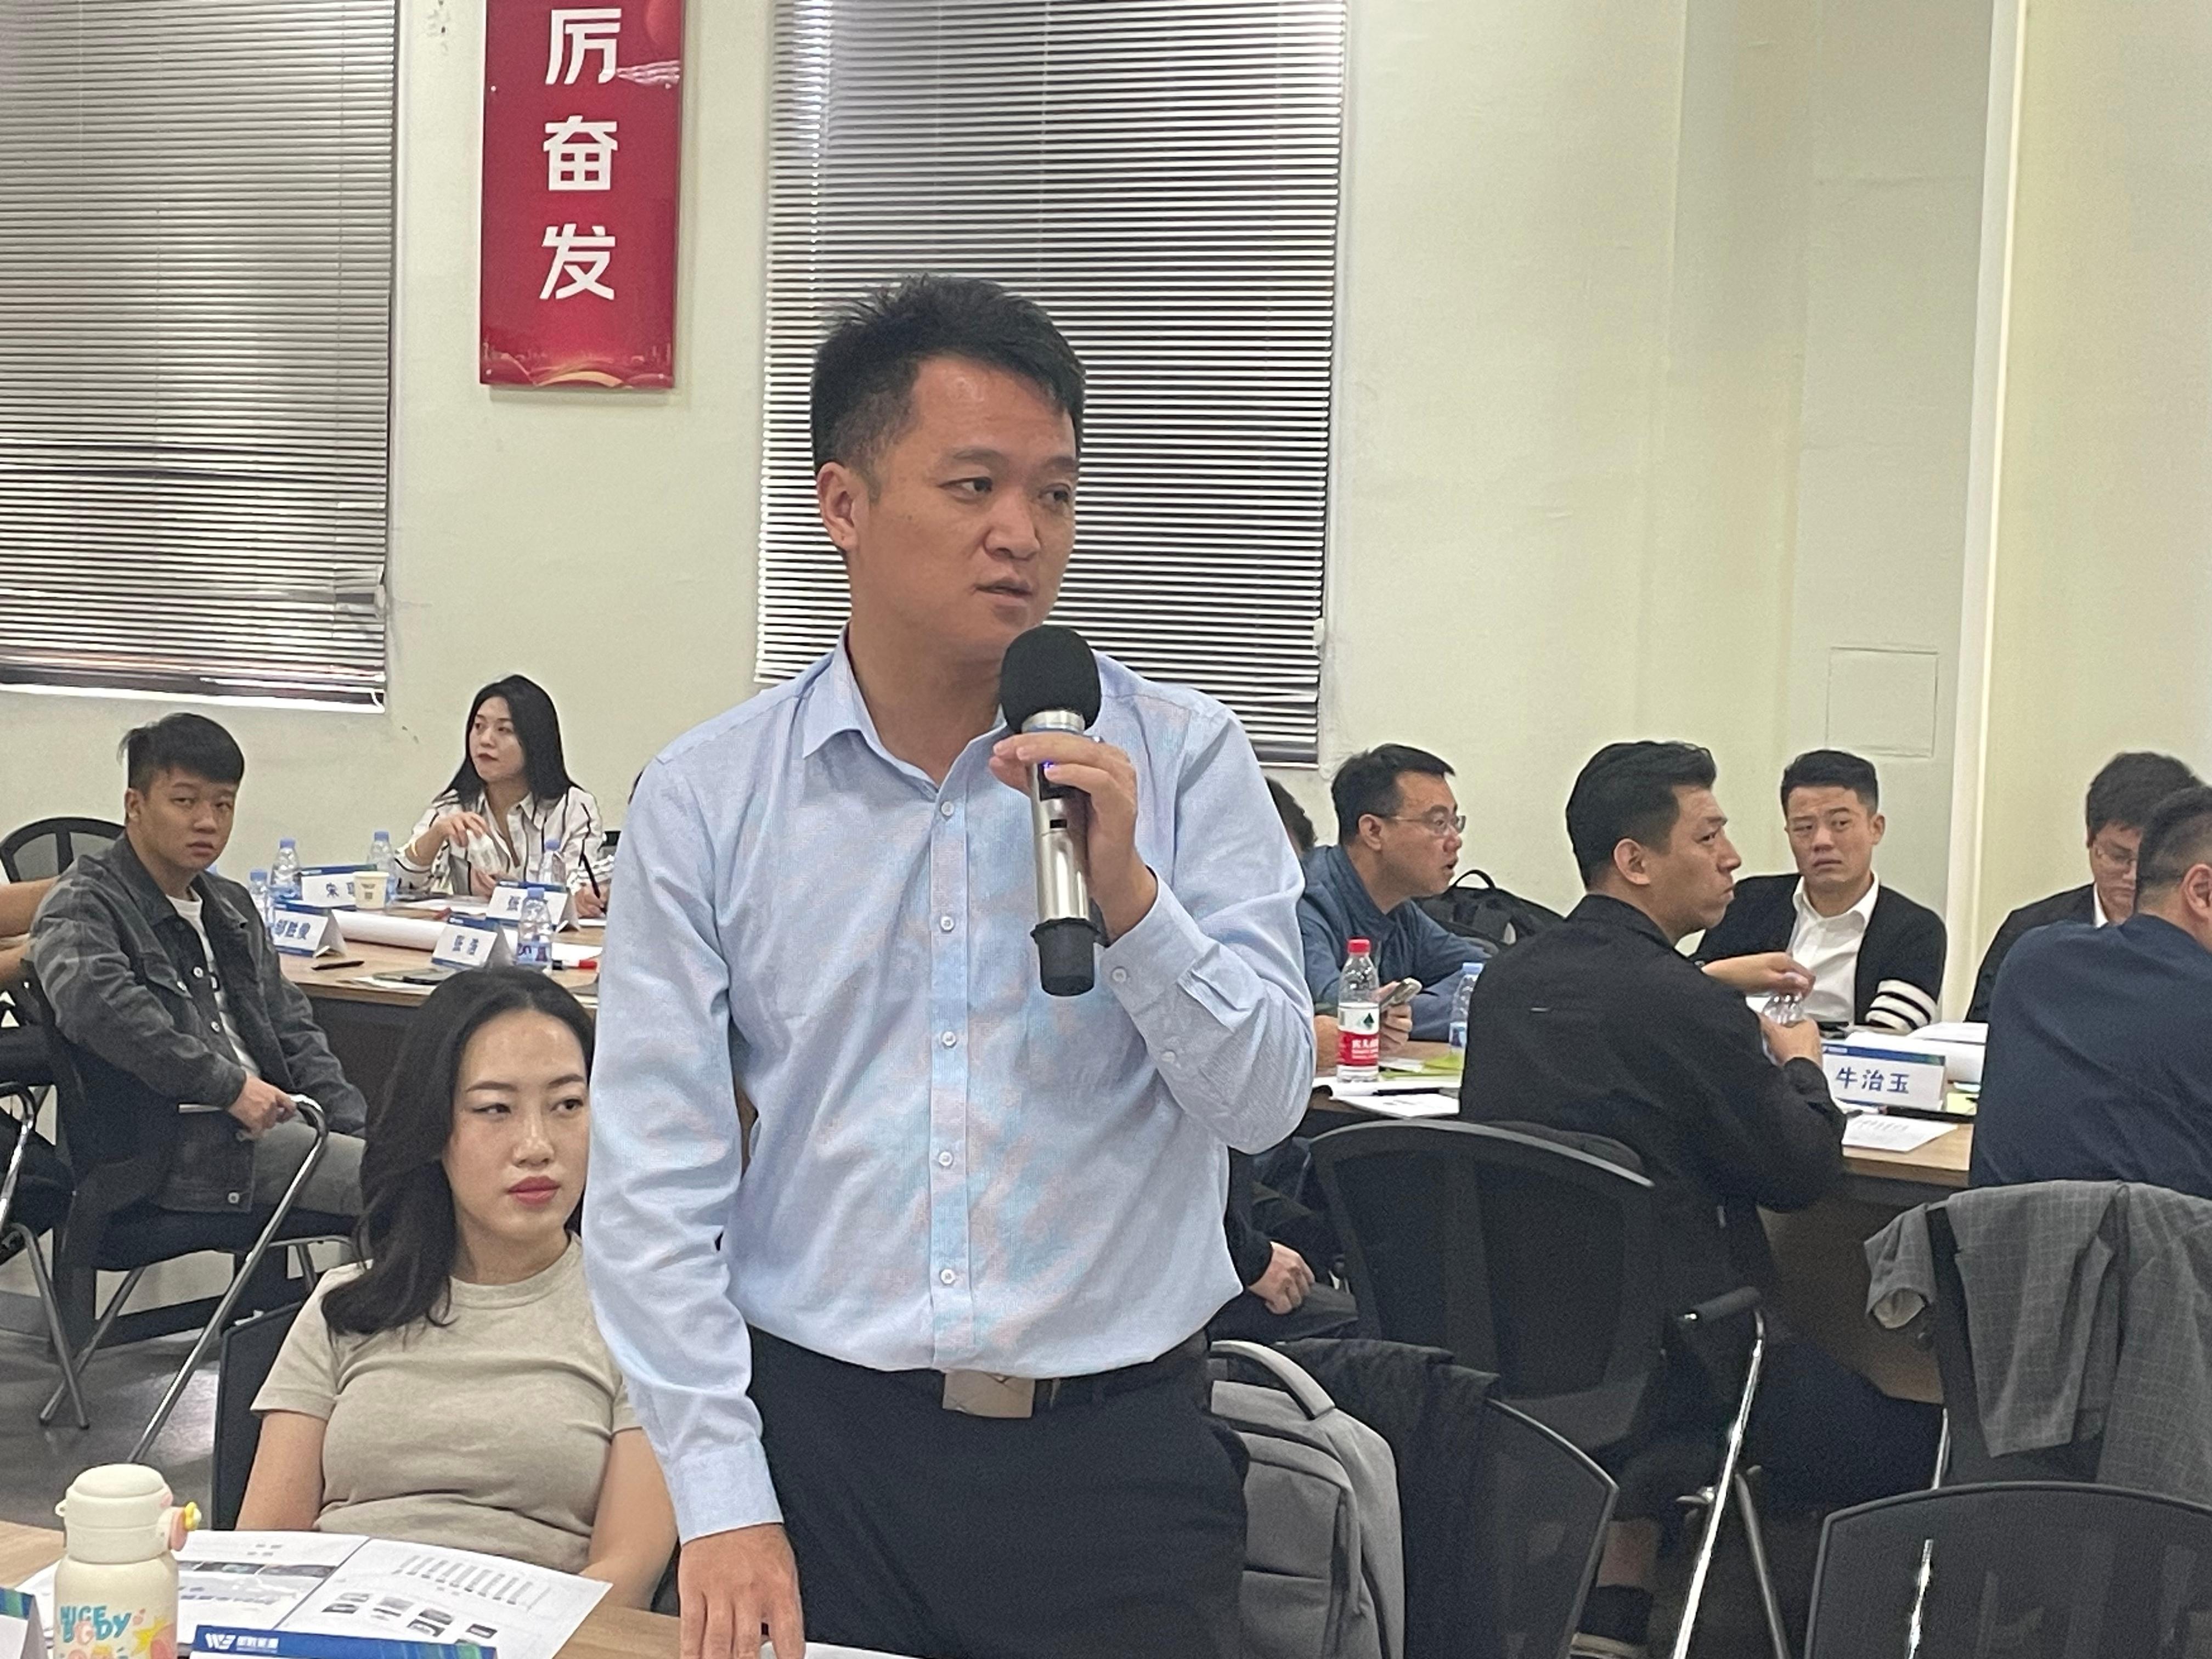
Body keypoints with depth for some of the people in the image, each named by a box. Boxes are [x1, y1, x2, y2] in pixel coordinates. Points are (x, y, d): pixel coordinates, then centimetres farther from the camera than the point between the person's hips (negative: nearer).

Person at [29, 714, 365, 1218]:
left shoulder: (231, 906, 24)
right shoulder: (83, 906, -3)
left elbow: (289, 1025, 26)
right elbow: (95, 1002, -24)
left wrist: (356, 1125, 10)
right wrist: (228, 1085, -24)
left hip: (266, 1116, 8)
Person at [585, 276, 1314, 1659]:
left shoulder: (1183, 759, -1)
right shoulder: (705, 800, -1)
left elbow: (1265, 1100, -4)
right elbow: (655, 1181, -2)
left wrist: (1126, 893, -18)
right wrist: (724, 1500, -7)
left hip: (1117, 1454, 0)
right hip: (815, 1435, 0)